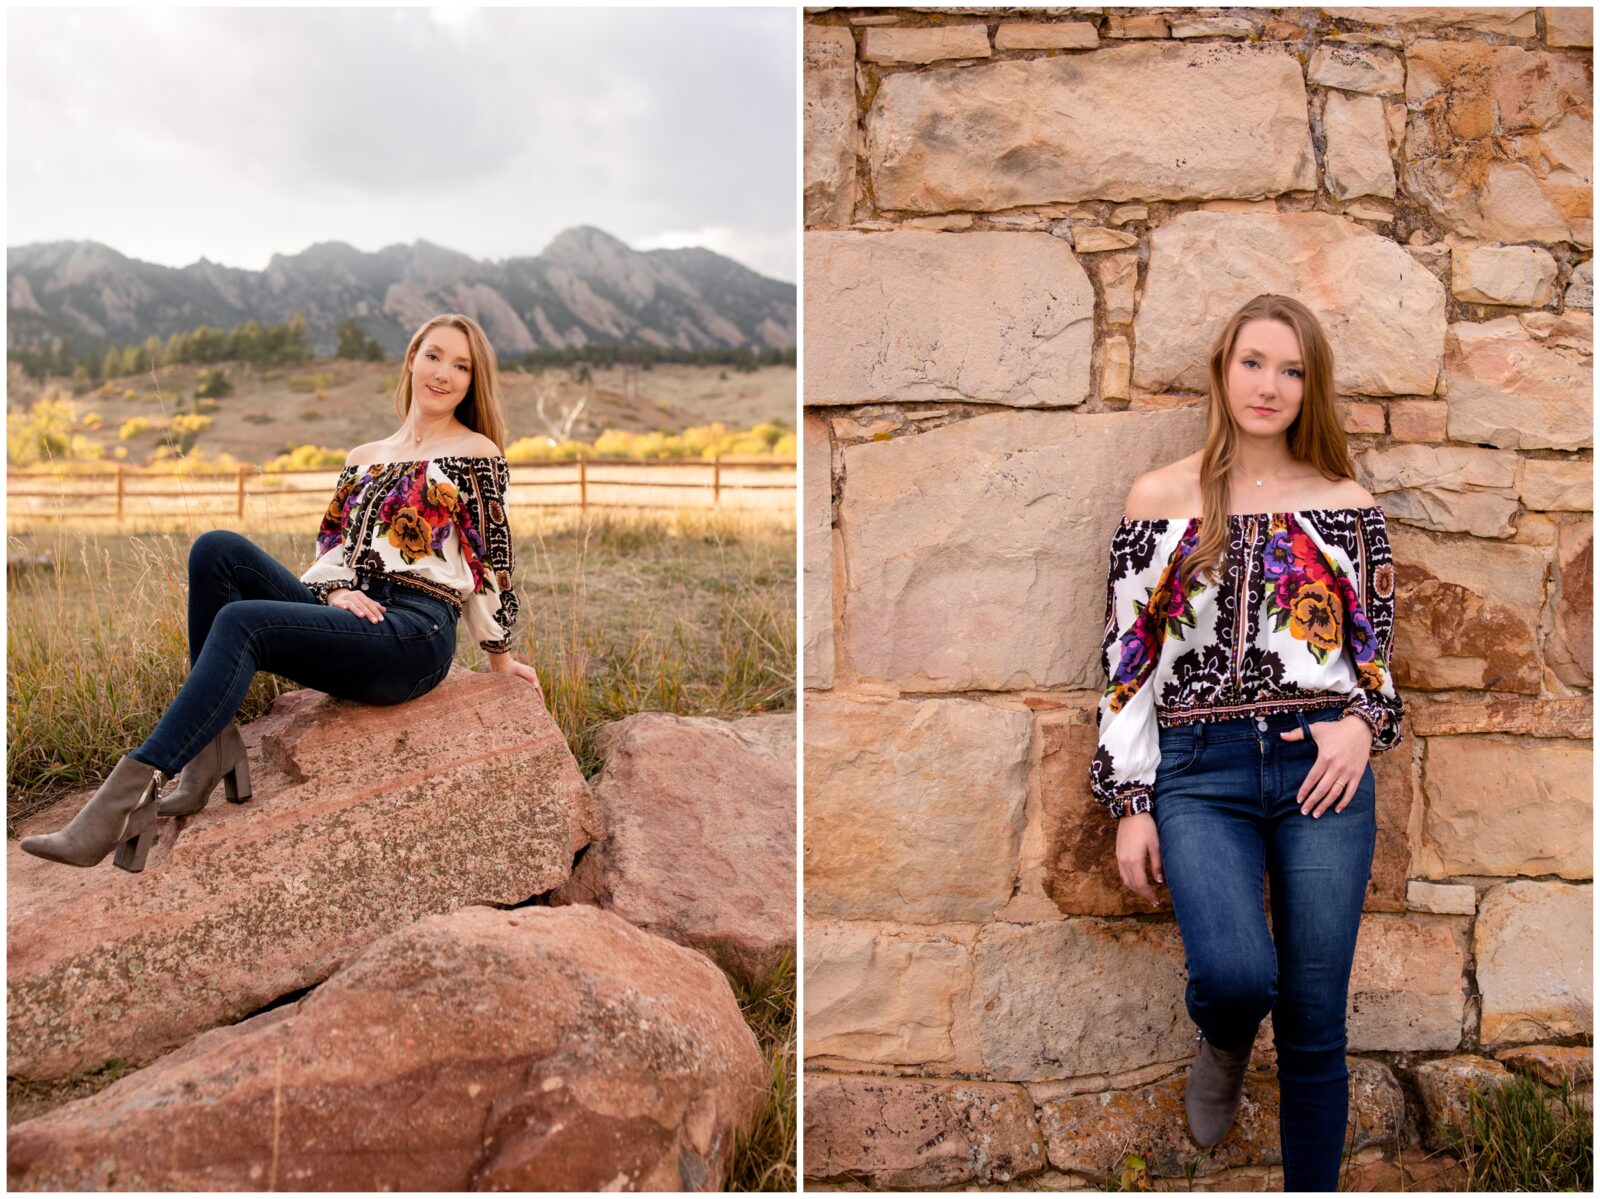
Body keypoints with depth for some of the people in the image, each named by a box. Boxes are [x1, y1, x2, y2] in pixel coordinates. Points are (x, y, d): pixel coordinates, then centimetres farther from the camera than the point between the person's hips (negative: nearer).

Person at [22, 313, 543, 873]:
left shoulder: (477, 453, 7)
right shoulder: (364, 458, 23)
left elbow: (491, 559, 8)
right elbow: (332, 542, 17)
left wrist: (500, 656, 10)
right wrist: (338, 592, -5)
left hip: (417, 633, -6)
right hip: (347, 618, 6)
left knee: (241, 621, -28)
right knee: (215, 549, -16)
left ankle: (130, 791, -35)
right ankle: (211, 748, -21)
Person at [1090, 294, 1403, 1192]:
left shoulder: (1347, 504, 8)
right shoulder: (1161, 498, 5)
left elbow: (1380, 652, 13)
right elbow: (1128, 659, 4)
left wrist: (1363, 722, -9)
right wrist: (1130, 803, 0)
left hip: (1324, 770, 2)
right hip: (1201, 774, -1)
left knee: (1316, 1024, 3)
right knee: (1234, 973, -23)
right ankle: (1224, 1049, 15)